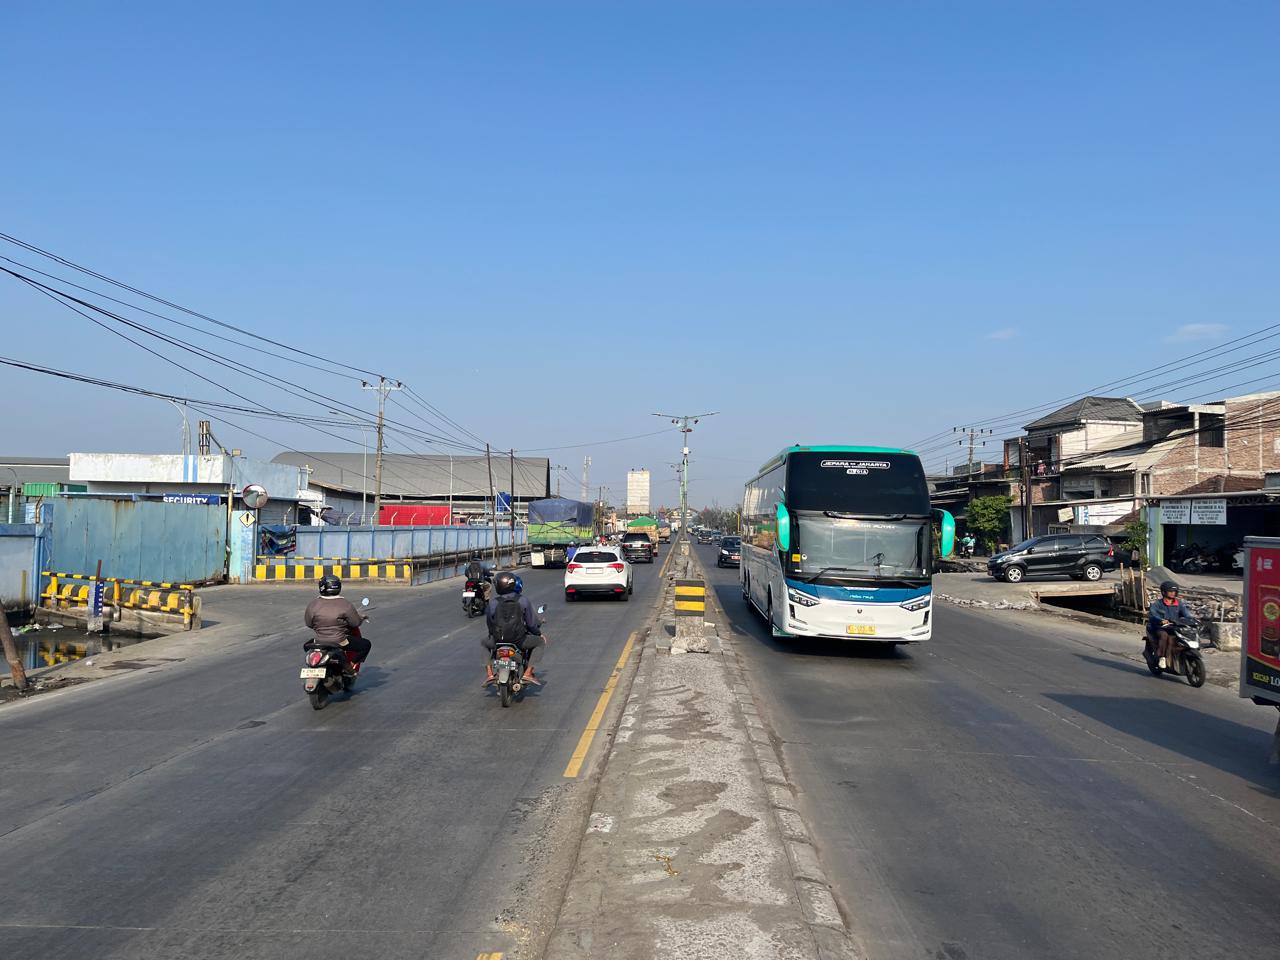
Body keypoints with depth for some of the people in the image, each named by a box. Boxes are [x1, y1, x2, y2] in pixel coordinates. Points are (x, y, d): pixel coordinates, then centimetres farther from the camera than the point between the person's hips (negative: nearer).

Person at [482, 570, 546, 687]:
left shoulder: (493, 603, -4)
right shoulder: (523, 600, -6)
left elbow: (489, 623, 7)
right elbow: (531, 622, 0)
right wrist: (539, 633, 19)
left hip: (498, 641, 2)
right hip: (519, 641, -2)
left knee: (484, 642, 34)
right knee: (540, 642, 22)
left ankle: (489, 673, 18)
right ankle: (528, 672, 9)